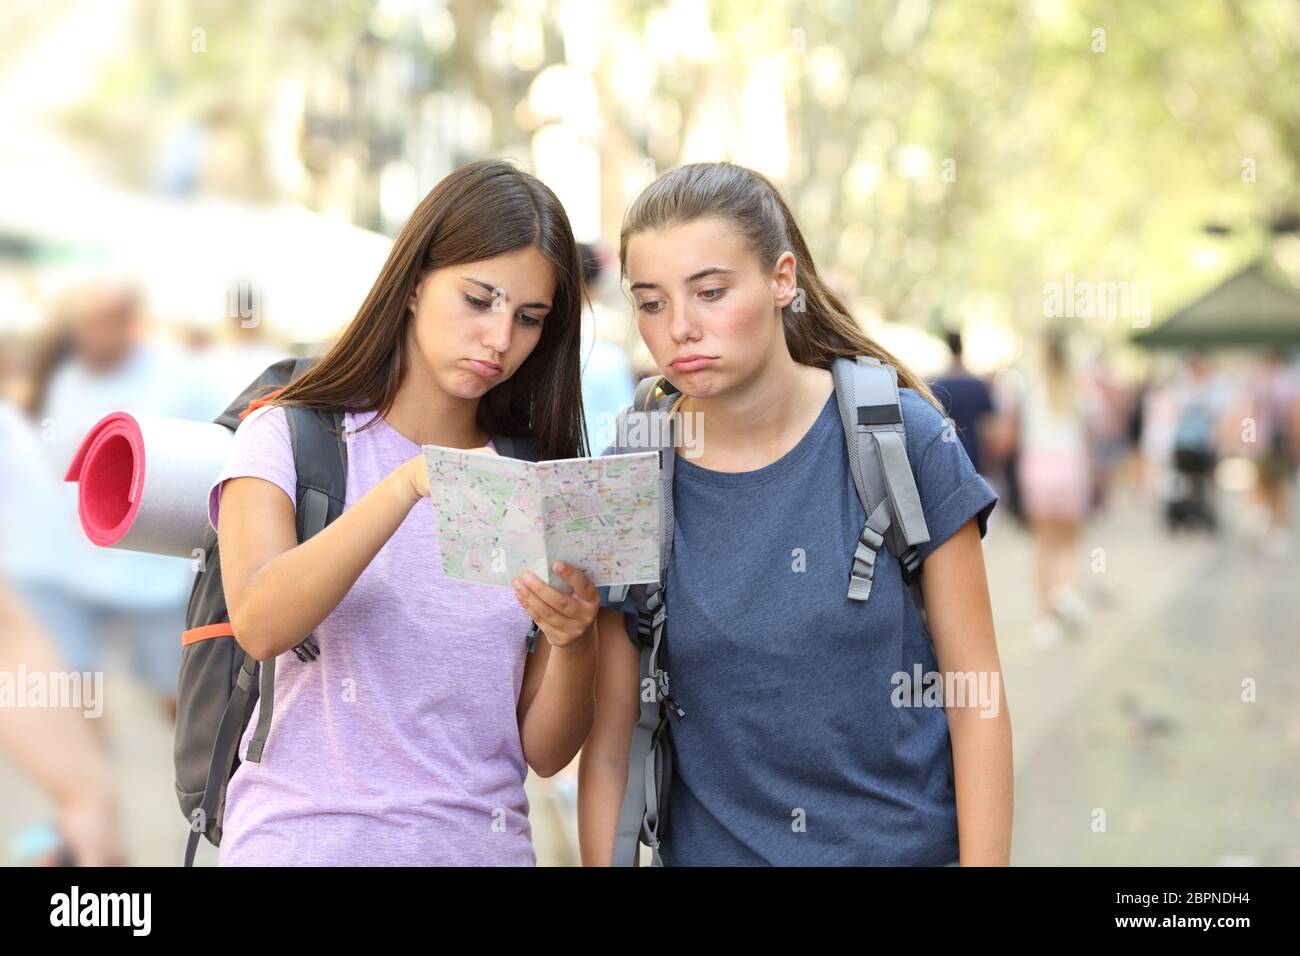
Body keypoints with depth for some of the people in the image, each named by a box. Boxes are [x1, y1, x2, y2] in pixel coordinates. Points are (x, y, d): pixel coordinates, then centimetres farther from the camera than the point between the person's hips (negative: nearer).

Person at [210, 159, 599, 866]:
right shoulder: (290, 438, -1)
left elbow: (545, 751, 2)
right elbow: (259, 624, -21)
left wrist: (575, 644, -17)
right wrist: (408, 486, -32)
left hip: (483, 843, 3)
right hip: (307, 840, -3)